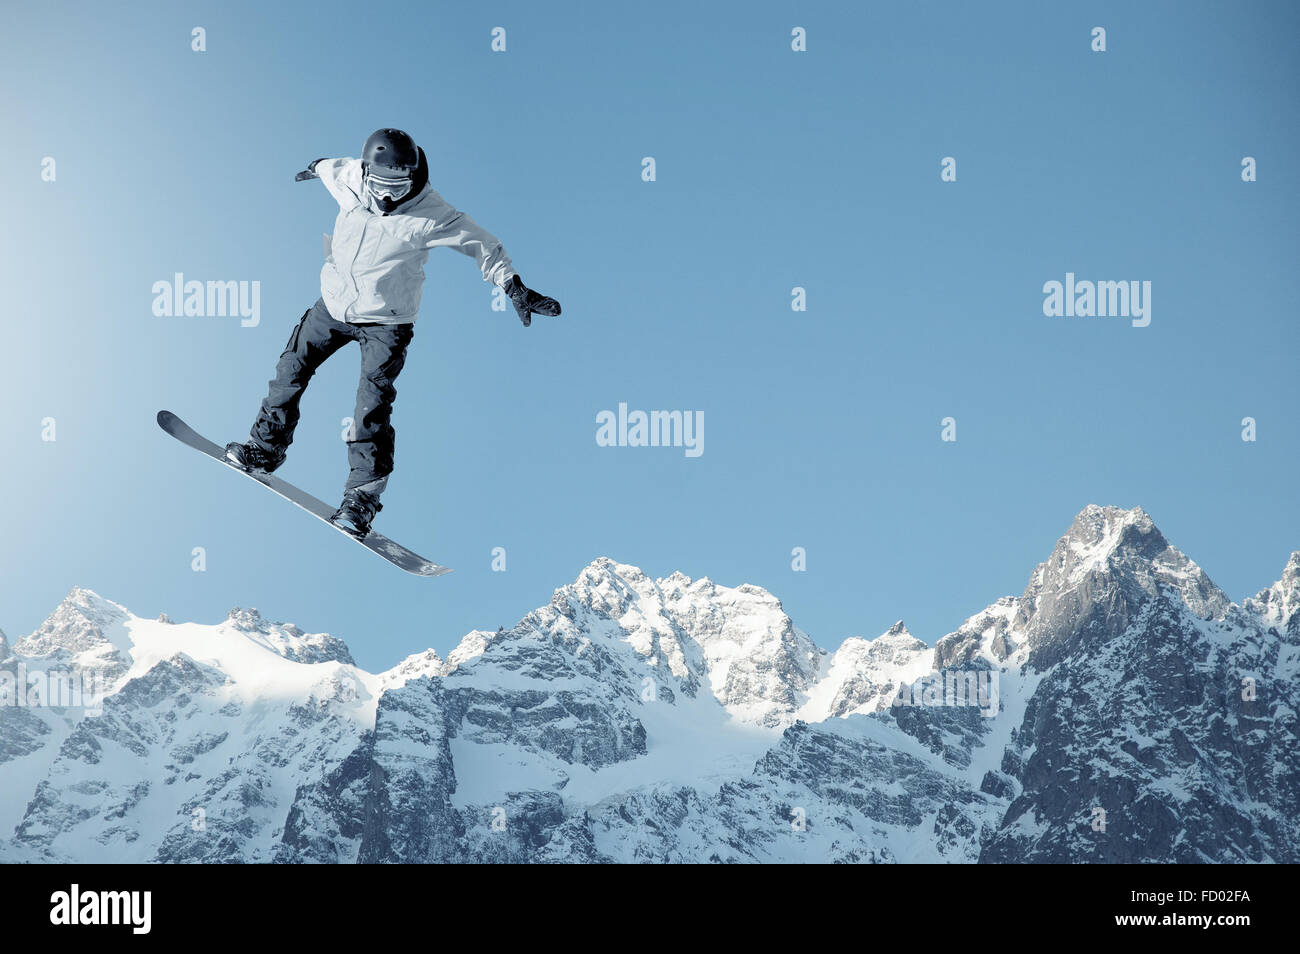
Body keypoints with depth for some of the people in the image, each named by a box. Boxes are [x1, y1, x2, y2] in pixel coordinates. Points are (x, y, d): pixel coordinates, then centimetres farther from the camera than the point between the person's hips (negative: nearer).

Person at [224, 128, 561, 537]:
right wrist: (317, 167, 38)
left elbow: (482, 245, -12)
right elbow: (335, 168, 16)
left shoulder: (430, 215, -22)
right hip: (333, 304, 5)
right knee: (292, 368, 11)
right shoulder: (350, 179, -10)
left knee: (373, 404, -14)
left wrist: (515, 289, -15)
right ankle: (266, 448, 30)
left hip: (385, 323, -5)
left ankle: (362, 496, -9)